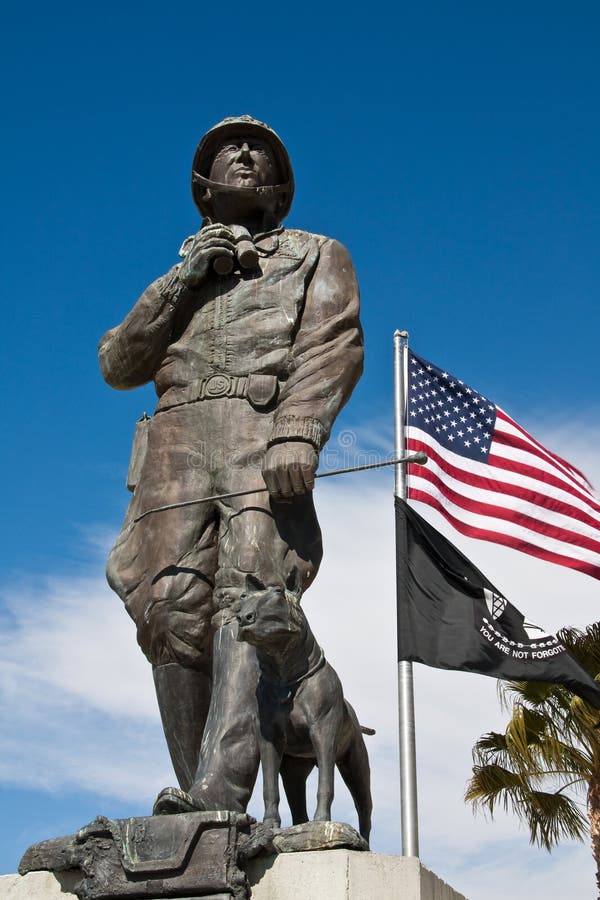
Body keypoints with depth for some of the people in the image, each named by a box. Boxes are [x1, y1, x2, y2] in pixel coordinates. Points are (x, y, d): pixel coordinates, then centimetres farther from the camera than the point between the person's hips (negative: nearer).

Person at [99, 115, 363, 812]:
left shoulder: (317, 254, 25)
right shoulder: (180, 276, 35)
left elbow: (334, 345, 5)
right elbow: (117, 365, 21)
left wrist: (298, 432, -15)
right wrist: (182, 279, 8)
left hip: (263, 432, -3)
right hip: (177, 438, 3)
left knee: (249, 599, -22)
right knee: (173, 610, -14)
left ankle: (219, 797, -33)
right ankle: (198, 804, -12)